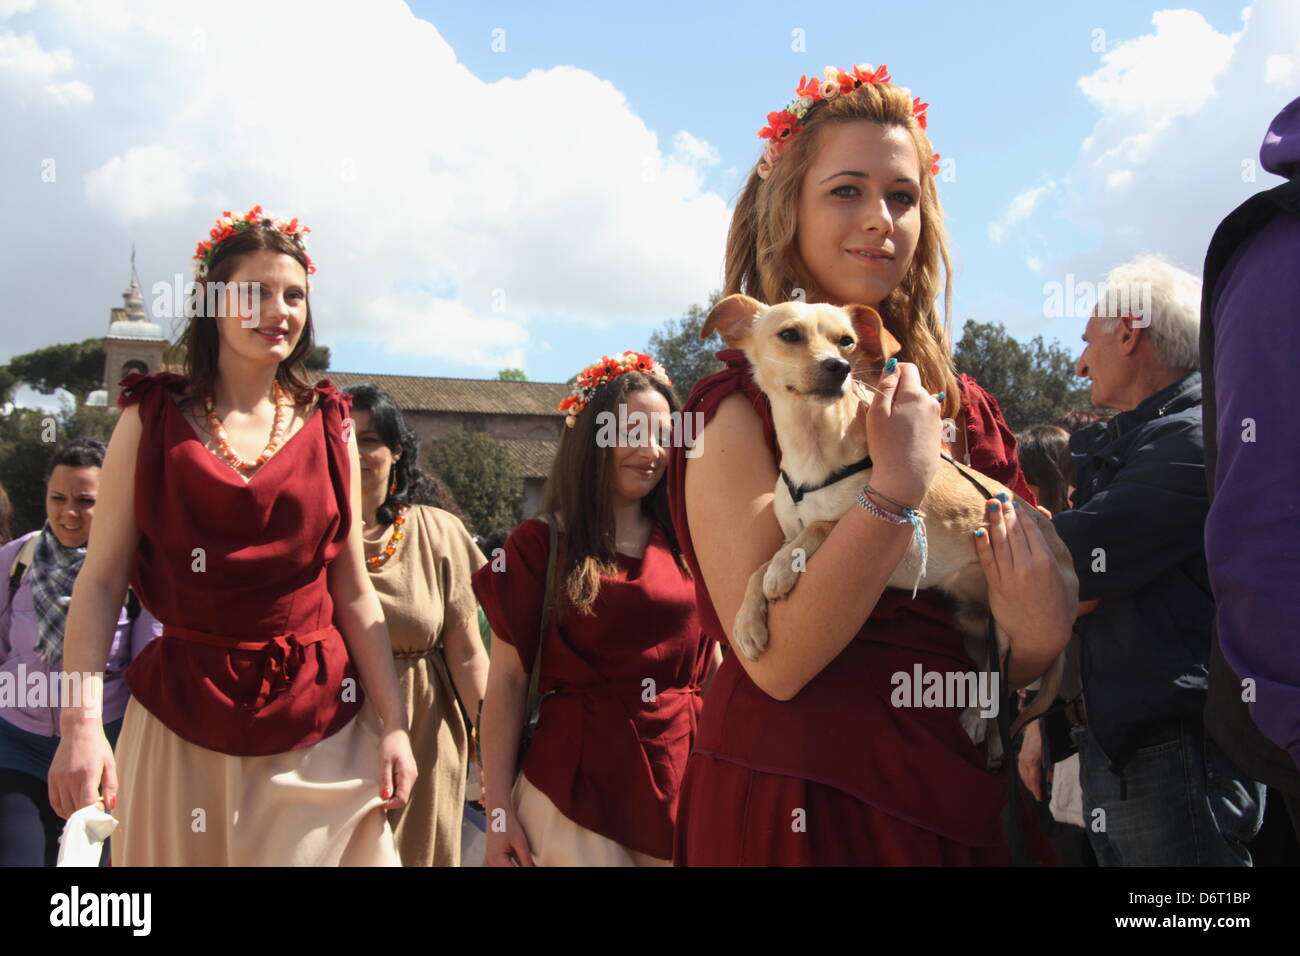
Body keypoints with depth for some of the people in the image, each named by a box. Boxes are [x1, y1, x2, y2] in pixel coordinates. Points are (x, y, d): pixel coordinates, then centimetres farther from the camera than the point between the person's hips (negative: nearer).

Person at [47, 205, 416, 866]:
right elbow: (99, 583, -3)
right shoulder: (151, 420, 1)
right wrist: (79, 725, -13)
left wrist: (394, 725, 2)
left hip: (318, 725, 2)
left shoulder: (328, 428, 6)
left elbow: (353, 593, 7)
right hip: (183, 720, -1)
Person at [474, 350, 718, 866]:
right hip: (576, 781, -3)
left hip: (682, 779, 4)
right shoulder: (539, 545, -2)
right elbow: (507, 681, -4)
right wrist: (499, 807, -9)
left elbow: (715, 667, 14)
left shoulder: (688, 546, 8)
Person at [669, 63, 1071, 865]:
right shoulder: (740, 408, -11)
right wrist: (899, 487, -23)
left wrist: (1037, 637, -12)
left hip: (961, 796, 5)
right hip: (798, 806, -5)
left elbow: (1010, 673, 10)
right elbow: (777, 659, -20)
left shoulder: (967, 409, 4)